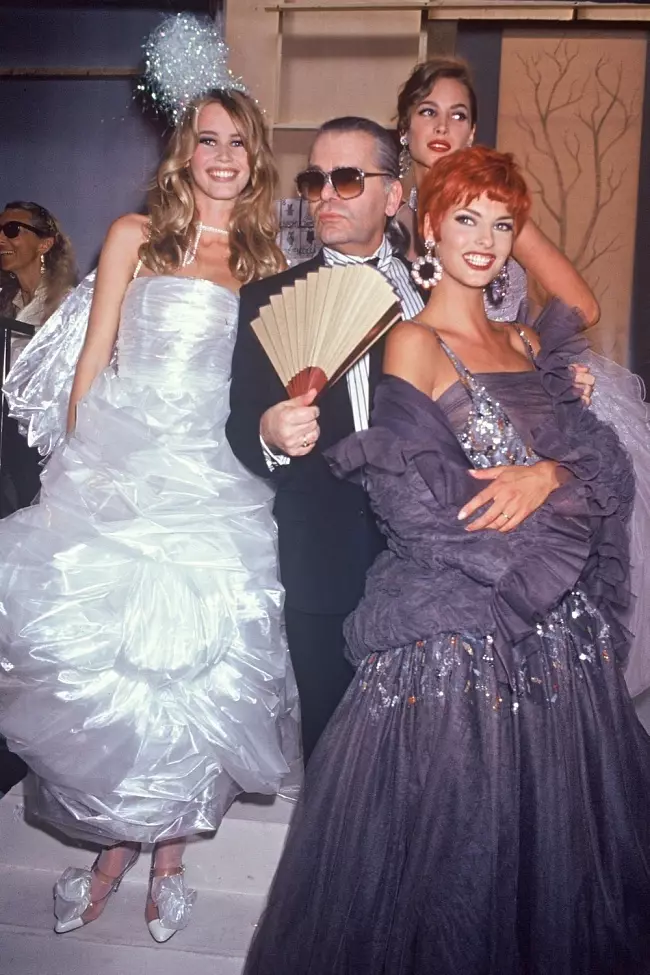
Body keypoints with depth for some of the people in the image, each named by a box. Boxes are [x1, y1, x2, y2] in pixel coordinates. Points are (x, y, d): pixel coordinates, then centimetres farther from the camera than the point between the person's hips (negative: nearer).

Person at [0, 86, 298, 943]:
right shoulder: (135, 237, 8)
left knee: (197, 666, -1)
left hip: (218, 479, 1)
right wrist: (80, 460, 1)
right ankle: (115, 840, 21)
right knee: (101, 656, -1)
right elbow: (93, 360, 7)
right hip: (117, 468, 0)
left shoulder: (268, 263, 12)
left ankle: (169, 849, 18)